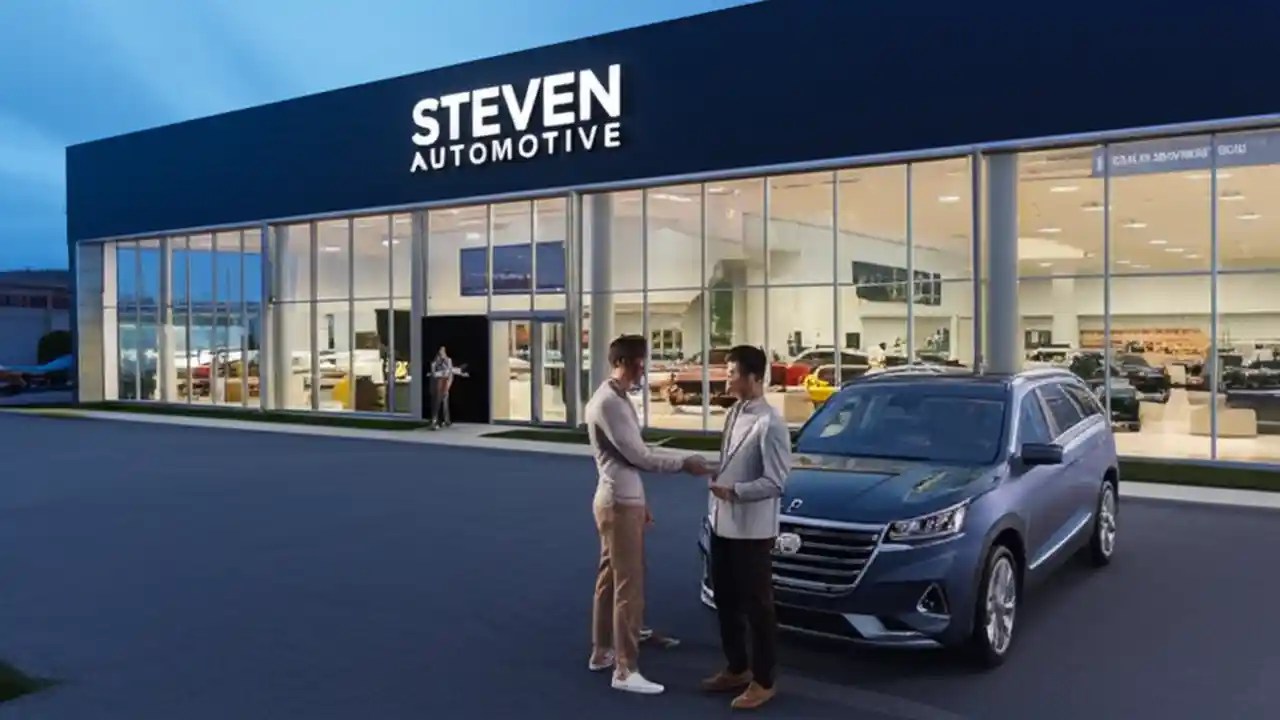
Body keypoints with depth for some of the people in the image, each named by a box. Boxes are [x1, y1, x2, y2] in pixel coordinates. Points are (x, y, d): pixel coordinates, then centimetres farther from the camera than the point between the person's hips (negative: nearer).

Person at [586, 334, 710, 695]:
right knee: (629, 586, -6)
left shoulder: (618, 399, 13)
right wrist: (684, 463, -12)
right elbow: (638, 456, -20)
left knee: (610, 578, 17)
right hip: (619, 503, -10)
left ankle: (602, 652, 29)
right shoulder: (608, 402, -20)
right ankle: (625, 670, 0)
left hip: (623, 500, 10)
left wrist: (640, 501, 19)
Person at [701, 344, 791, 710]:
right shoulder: (734, 414, 8)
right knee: (726, 601, 18)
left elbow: (775, 483, -19)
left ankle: (763, 682, 17)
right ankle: (737, 669, 34)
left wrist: (734, 491, -21)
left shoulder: (770, 424, -18)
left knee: (757, 606, 4)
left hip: (752, 530, -9)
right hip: (723, 525, 9)